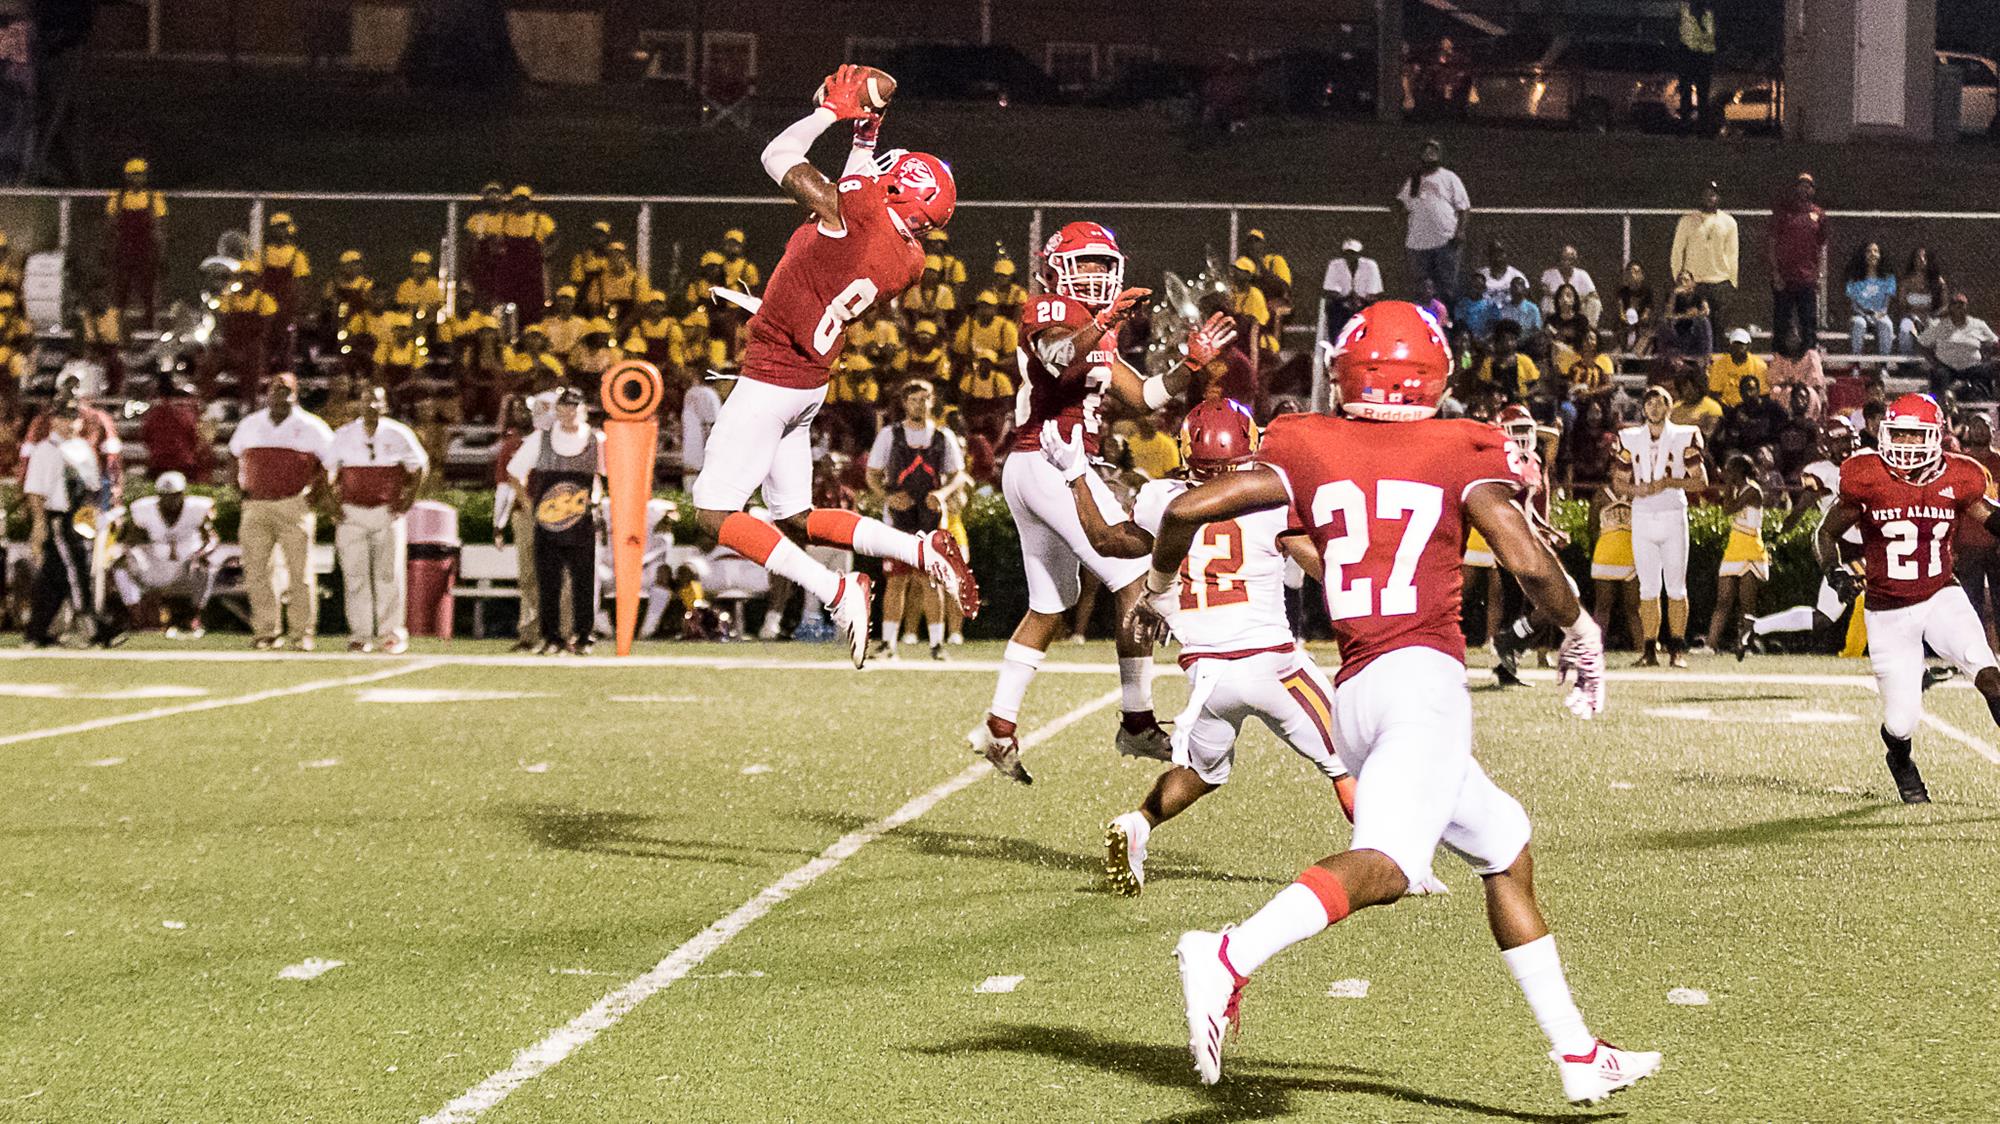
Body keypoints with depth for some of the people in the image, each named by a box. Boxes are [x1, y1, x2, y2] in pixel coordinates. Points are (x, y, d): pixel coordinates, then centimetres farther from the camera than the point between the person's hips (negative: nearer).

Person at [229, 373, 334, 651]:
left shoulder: (310, 427, 2)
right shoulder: (250, 425, 12)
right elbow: (236, 454, 28)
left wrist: (318, 488, -3)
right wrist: (241, 485, 15)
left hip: (294, 505, -3)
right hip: (256, 506, 3)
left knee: (300, 571, -5)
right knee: (257, 570, 0)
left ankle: (303, 633, 0)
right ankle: (267, 631, 7)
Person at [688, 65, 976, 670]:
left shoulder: (857, 210, -20)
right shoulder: (909, 261, 2)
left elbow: (779, 157, -12)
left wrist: (834, 112, 1)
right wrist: (865, 138, 25)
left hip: (771, 378, -8)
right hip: (810, 383, 8)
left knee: (715, 513, -3)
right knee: (796, 521, 18)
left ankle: (839, 590, -10)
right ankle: (925, 551, 5)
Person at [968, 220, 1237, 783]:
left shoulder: (1095, 334, 22)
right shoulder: (1048, 312, -7)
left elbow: (1143, 395, 20)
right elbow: (1061, 358, -31)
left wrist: (1193, 364, 7)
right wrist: (1103, 325, -49)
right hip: (1052, 461, -10)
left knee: (1049, 605, 17)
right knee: (1138, 580, -10)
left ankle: (998, 727, 19)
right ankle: (1137, 722, -9)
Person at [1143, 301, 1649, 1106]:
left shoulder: (1309, 450, 12)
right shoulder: (1461, 452, 5)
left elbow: (1187, 509, 5)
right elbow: (1528, 562, -7)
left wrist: (1160, 586, 24)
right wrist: (1580, 634, 11)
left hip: (1353, 693, 6)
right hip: (1422, 675, -6)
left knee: (1506, 849, 19)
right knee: (1384, 865, -21)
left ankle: (1578, 1057, 21)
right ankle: (1230, 956, -44)